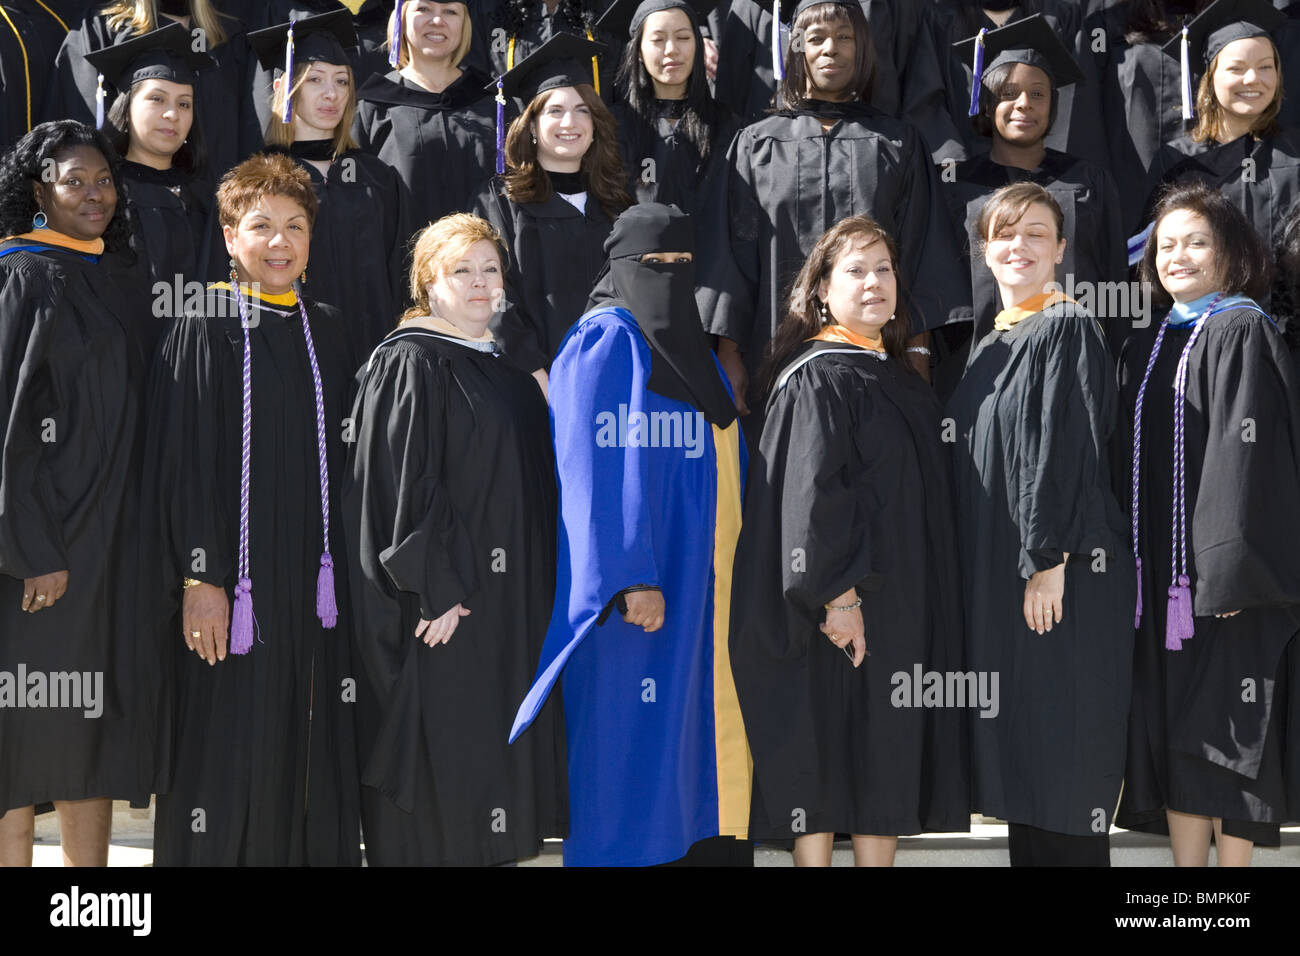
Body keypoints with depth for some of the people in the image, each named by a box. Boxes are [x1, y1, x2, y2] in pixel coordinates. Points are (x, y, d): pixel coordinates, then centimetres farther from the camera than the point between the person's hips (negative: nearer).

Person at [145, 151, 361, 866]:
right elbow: (181, 464, -9)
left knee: (311, 749, 8)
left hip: (313, 581, 5)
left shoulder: (328, 334, 11)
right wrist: (200, 577, -15)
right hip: (232, 577, -5)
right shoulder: (203, 331, -4)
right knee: (227, 760, -1)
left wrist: (339, 566, 10)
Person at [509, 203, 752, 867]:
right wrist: (631, 578, -23)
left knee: (703, 737, 8)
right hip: (639, 584, -8)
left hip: (704, 587, 8)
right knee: (636, 738, -6)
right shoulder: (605, 343, -7)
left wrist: (731, 576, 16)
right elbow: (599, 470, -16)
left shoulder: (692, 352, 18)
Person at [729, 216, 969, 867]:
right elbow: (809, 493, -18)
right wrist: (836, 593, -23)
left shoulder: (899, 377, 15)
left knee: (889, 747, 9)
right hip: (843, 606, -8)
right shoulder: (817, 378, -10)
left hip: (902, 599, 8)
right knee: (826, 748, -2)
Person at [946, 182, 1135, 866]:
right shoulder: (987, 349, 16)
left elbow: (1069, 451, -15)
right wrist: (977, 572, 14)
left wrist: (1049, 560, -20)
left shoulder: (1068, 330, -8)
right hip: (996, 569, 8)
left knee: (1063, 752, -4)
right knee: (1017, 744, 11)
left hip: (1060, 573, -8)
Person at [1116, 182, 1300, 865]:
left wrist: (1230, 570, -21)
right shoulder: (1146, 350, 15)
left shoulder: (1241, 334, -6)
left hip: (1223, 575, -7)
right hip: (1158, 577, 7)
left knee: (1225, 737, -1)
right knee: (1170, 737, 8)